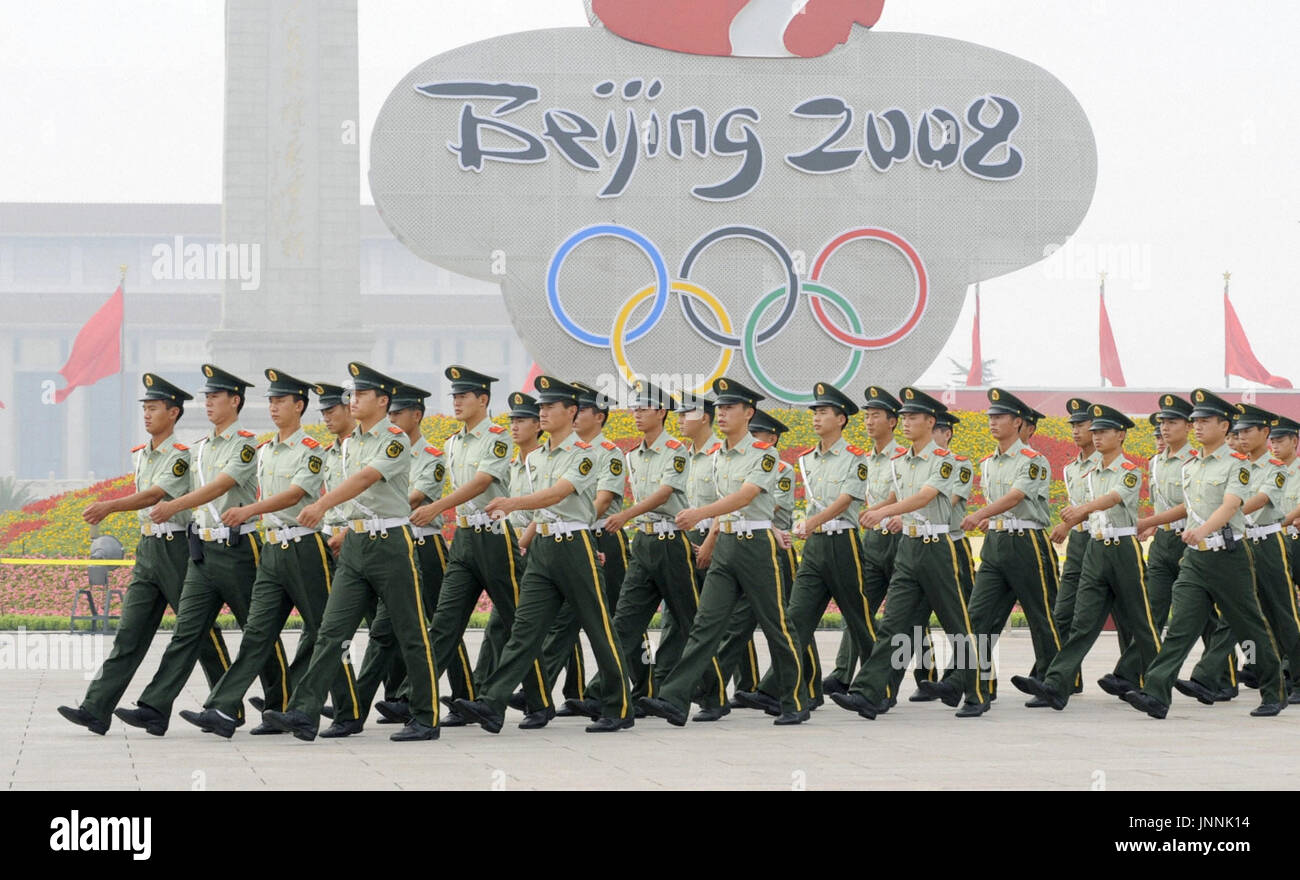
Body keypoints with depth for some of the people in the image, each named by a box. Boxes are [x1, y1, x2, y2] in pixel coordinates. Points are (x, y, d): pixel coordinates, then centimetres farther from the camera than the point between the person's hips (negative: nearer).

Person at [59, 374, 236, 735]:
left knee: (201, 633, 0)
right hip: (147, 548, 7)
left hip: (177, 547, -7)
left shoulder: (182, 455, -12)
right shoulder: (141, 455, 14)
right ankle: (96, 710, -7)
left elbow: (155, 495, -22)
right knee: (129, 632, 0)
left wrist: (109, 507, -29)